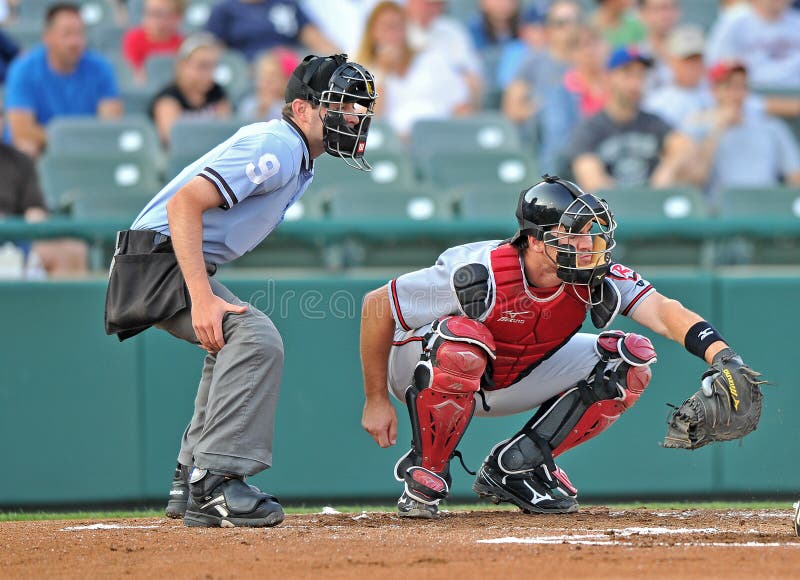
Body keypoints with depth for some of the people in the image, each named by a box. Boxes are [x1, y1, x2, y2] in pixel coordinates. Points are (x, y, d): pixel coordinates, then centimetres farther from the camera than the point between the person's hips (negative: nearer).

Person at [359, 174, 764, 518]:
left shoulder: (595, 278, -22)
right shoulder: (481, 276, -33)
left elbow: (662, 310, -37)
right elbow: (376, 306, -24)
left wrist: (721, 356, -57)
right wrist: (376, 402, -17)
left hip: (512, 383, 5)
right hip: (421, 368, -5)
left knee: (628, 362, -11)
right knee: (463, 337, -40)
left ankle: (513, 467, -2)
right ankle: (425, 473, -19)